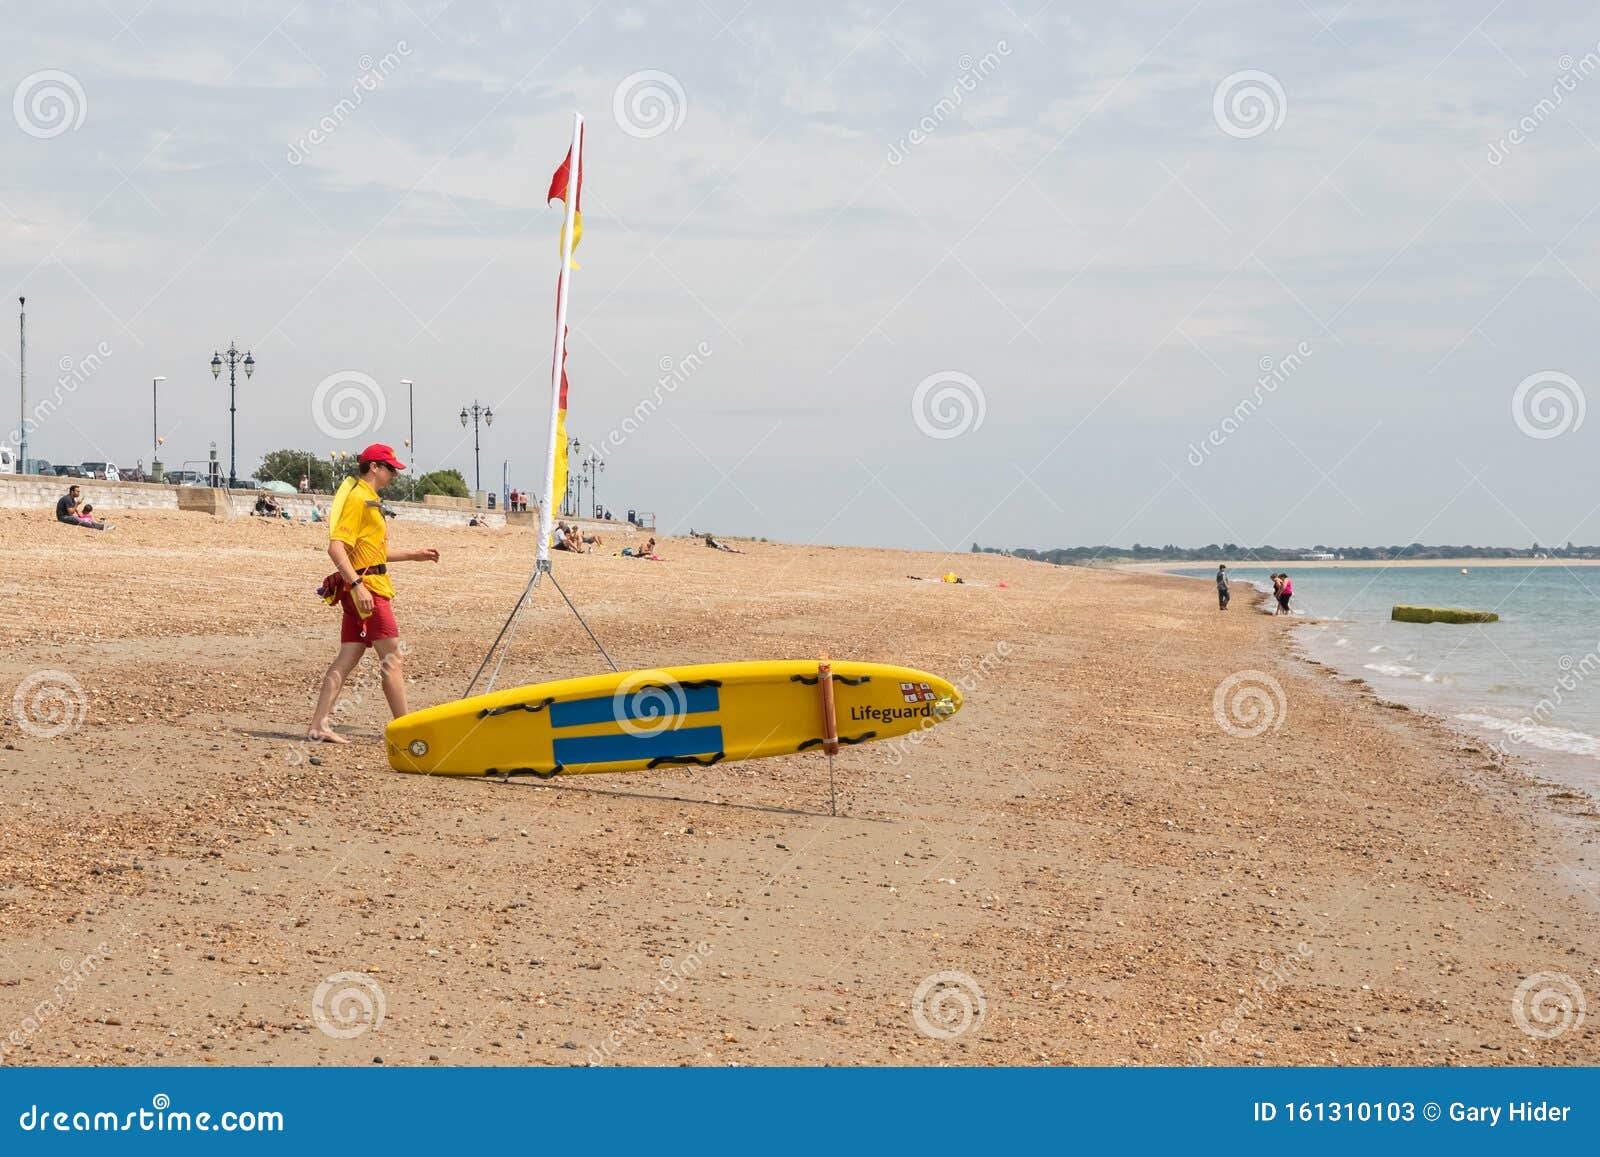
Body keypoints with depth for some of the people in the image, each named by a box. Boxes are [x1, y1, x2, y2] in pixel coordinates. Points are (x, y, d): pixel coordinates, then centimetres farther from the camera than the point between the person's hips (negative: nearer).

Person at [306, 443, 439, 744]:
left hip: (363, 589, 10)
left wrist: (414, 555, 30)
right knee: (392, 659, -5)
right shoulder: (358, 498, -11)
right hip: (367, 588, -10)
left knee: (346, 660, 5)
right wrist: (357, 585, -28)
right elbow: (336, 547, -20)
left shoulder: (370, 500, 21)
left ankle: (319, 726, 1)